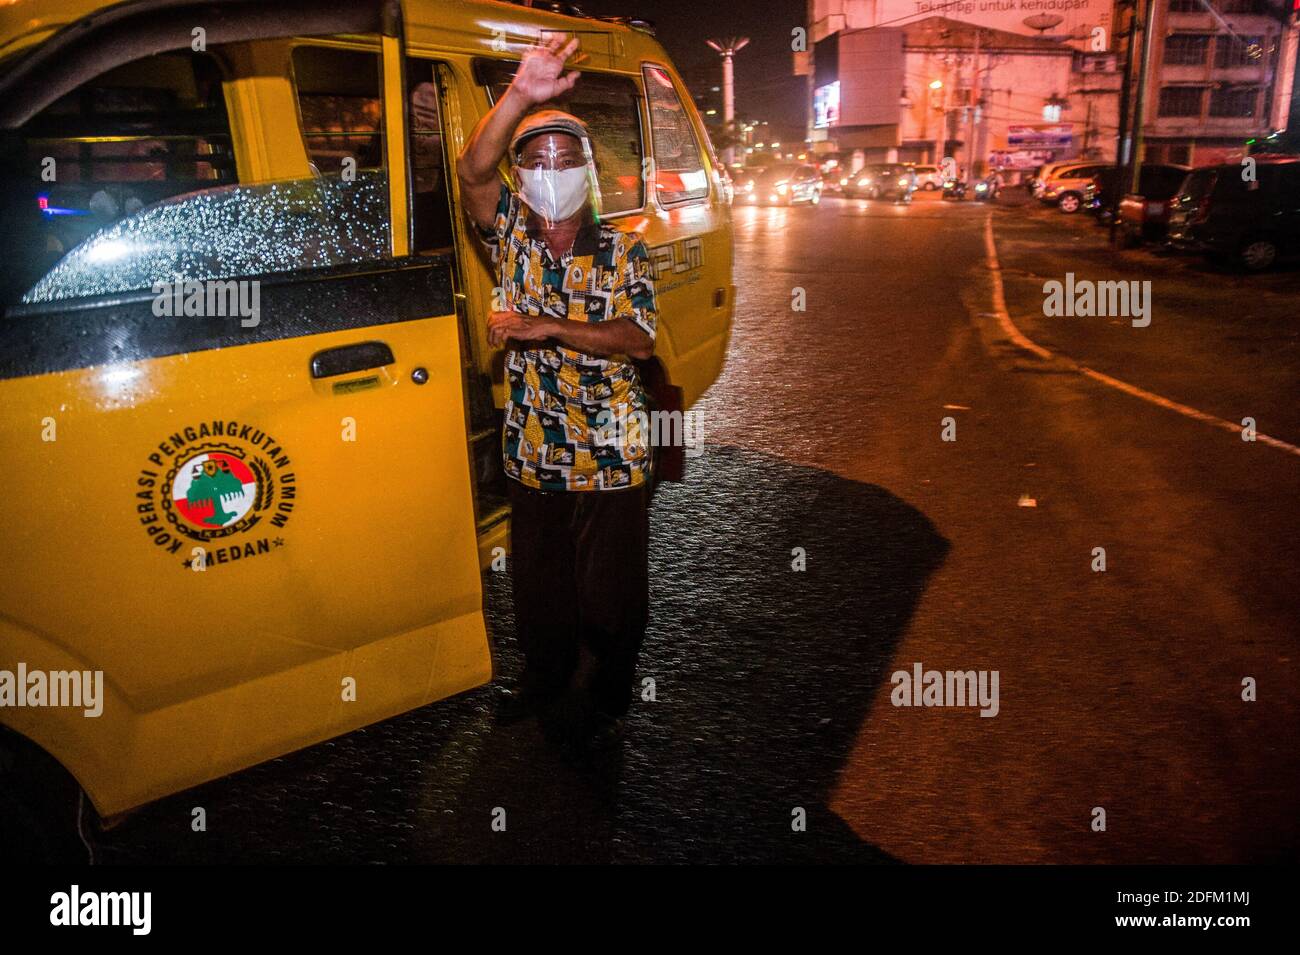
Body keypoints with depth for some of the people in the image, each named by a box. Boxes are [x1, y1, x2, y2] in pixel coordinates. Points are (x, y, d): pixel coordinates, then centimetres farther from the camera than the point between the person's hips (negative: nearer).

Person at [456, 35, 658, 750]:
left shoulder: (622, 251, -3)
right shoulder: (512, 234, 0)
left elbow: (638, 339, -16)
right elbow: (472, 171, -20)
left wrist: (547, 327, -25)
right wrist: (521, 95, -34)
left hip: (611, 455, -2)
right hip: (532, 450, 3)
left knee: (610, 585, 8)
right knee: (538, 578, 19)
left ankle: (608, 696, 31)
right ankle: (545, 674, 43)